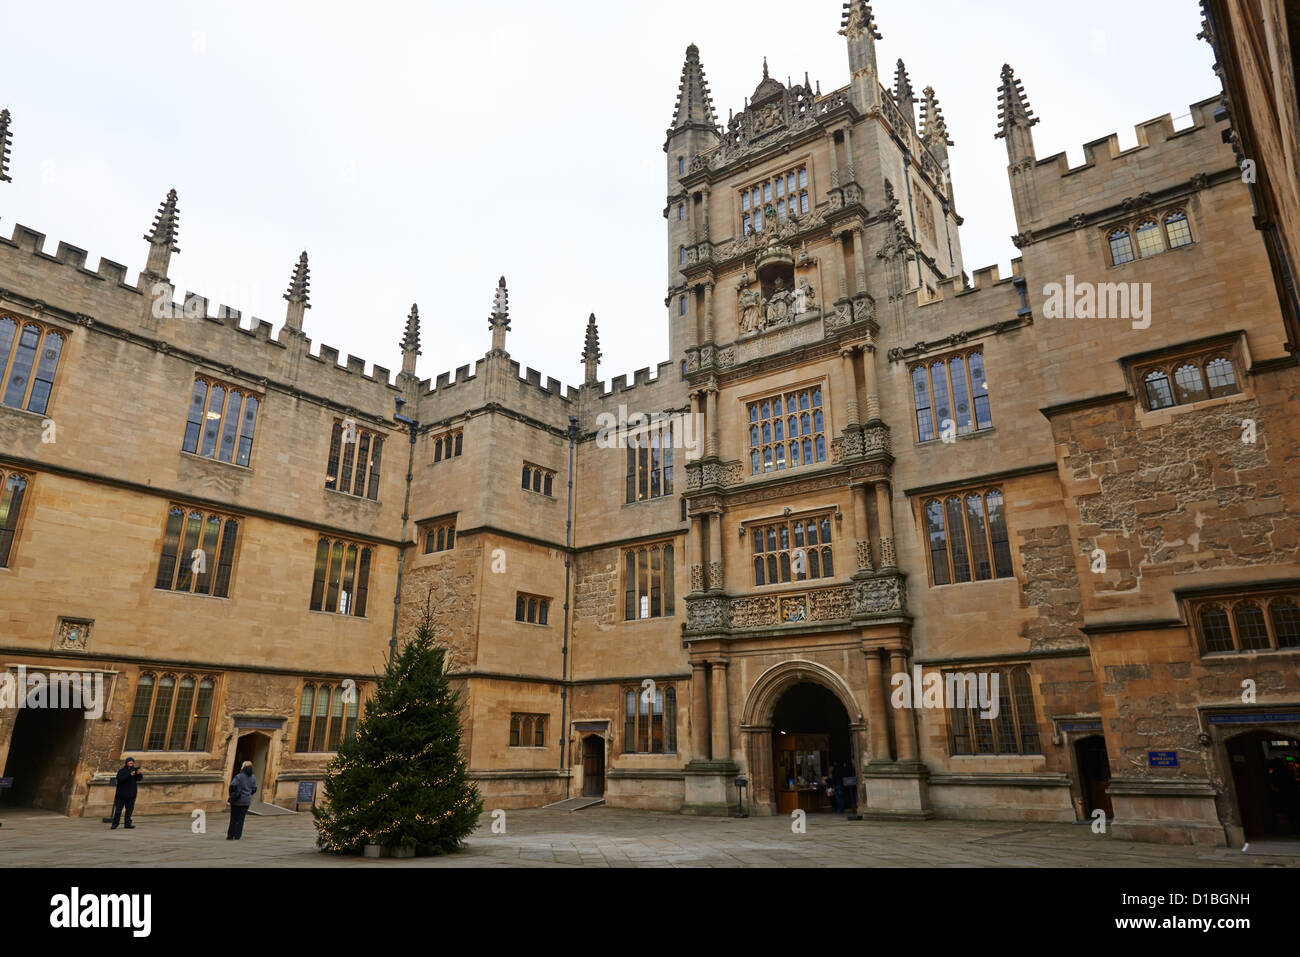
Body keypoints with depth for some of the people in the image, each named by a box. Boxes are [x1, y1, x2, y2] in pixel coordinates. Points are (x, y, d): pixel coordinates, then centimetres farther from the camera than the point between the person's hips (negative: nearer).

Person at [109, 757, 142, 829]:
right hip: (121, 794, -3)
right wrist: (129, 775, -30)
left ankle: (128, 823, 11)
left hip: (131, 794, 3)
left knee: (129, 809, 5)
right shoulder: (121, 771, -3)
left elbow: (139, 779, -1)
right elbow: (120, 779, -20)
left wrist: (138, 774, -21)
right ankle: (115, 824, 10)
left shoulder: (134, 770, 7)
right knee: (118, 809, 0)